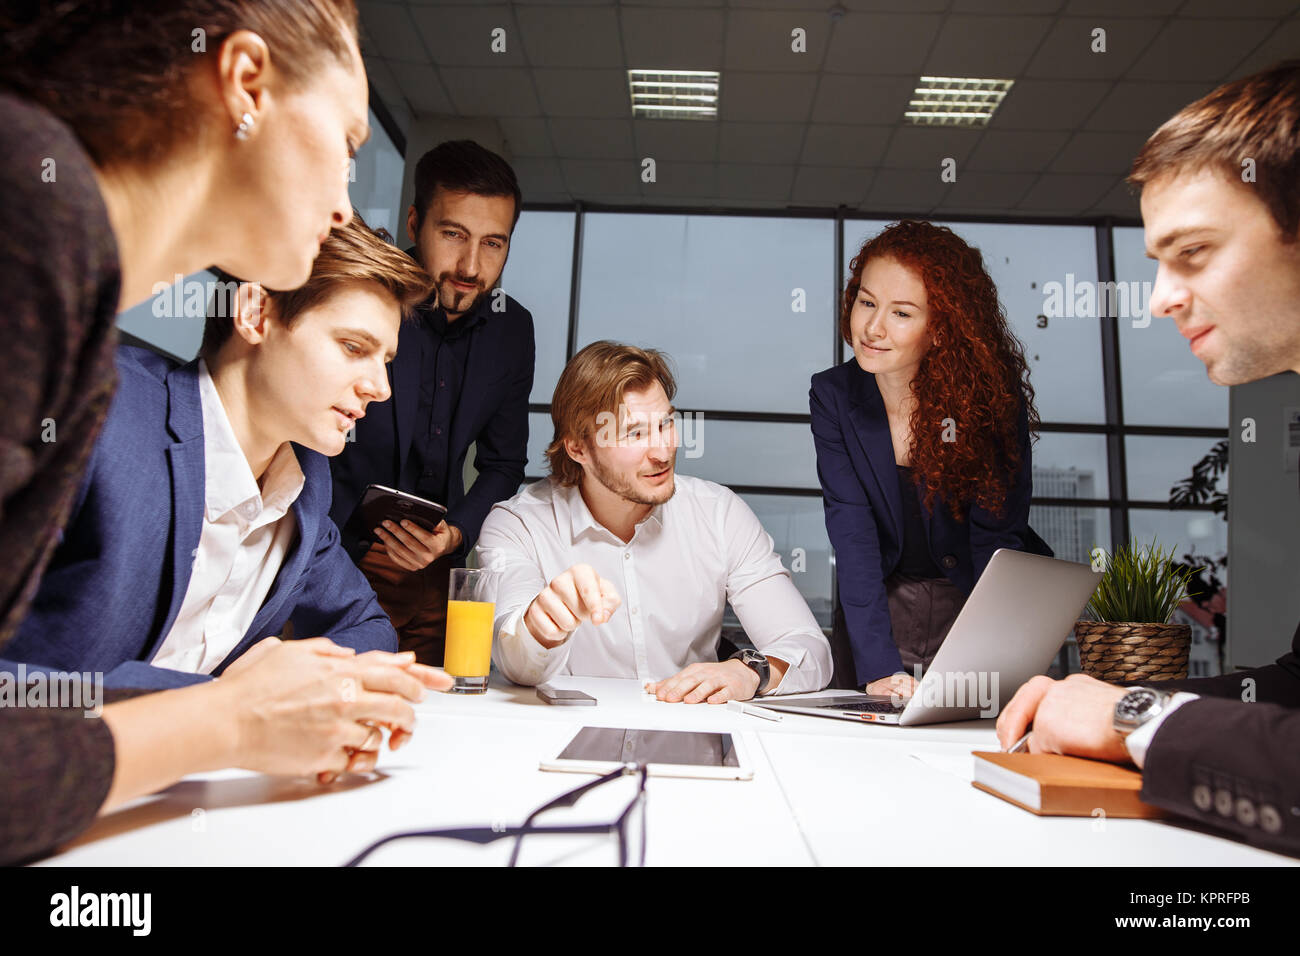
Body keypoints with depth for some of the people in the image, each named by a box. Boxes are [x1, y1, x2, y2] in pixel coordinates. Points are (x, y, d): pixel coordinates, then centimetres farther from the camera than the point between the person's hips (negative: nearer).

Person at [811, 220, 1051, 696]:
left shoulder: (991, 394, -15)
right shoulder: (832, 395, -11)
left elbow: (996, 537, -15)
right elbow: (852, 533, -19)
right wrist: (878, 665, -29)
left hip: (978, 605, -1)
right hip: (877, 606, 1)